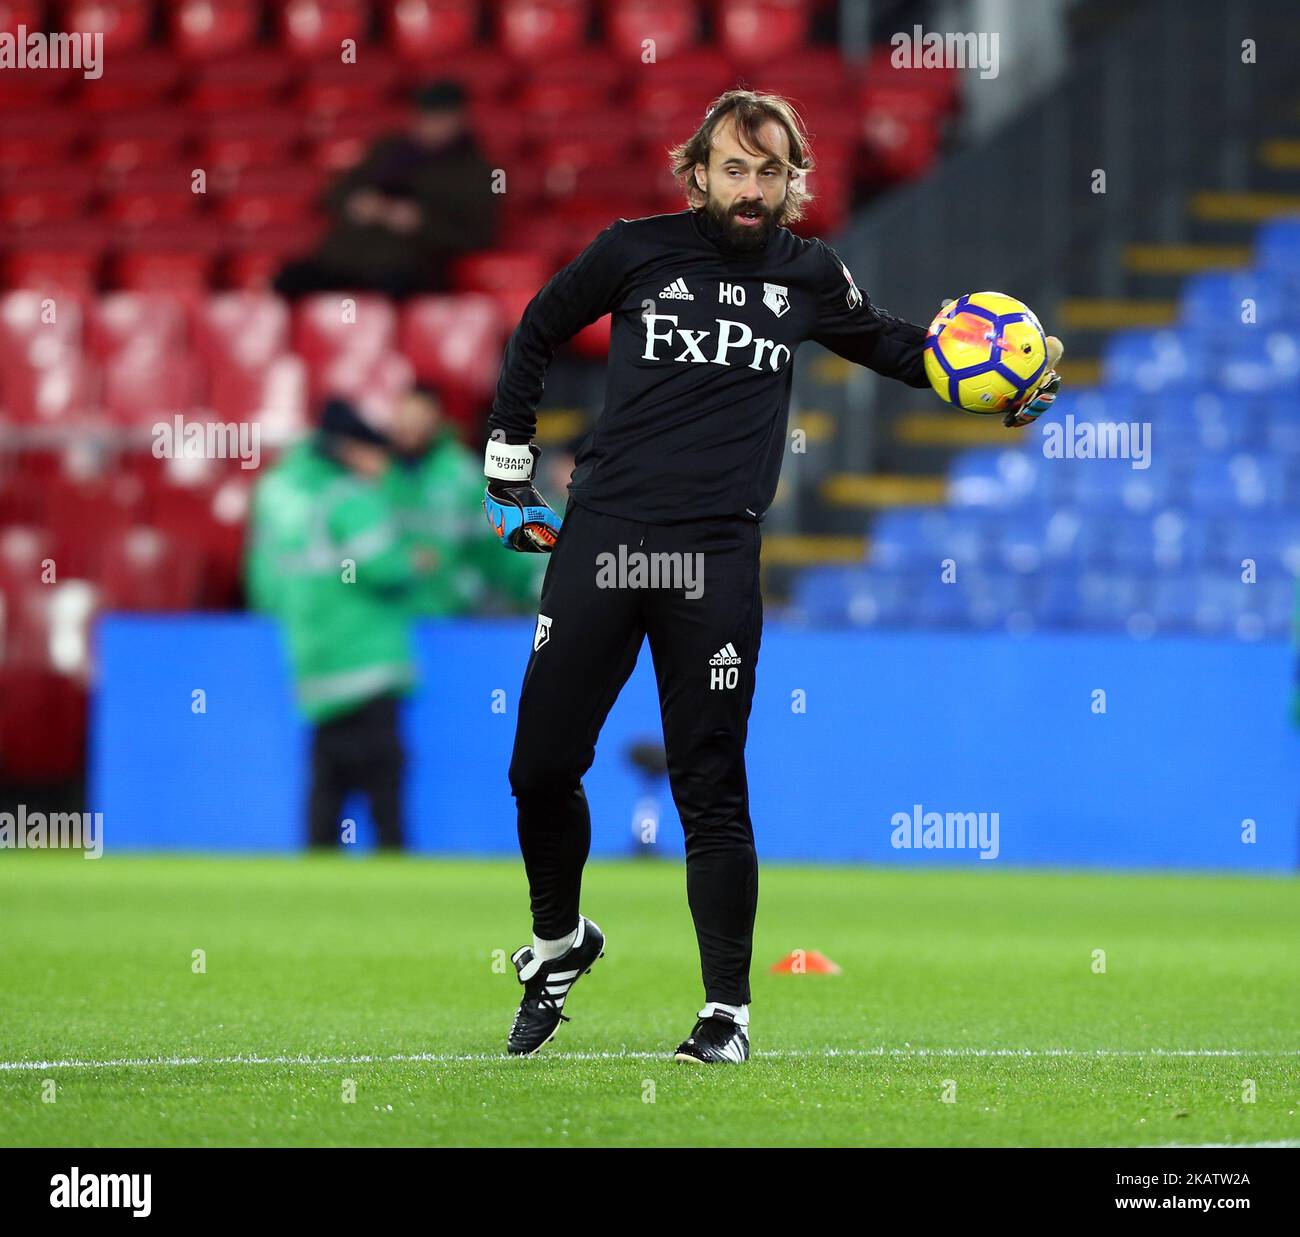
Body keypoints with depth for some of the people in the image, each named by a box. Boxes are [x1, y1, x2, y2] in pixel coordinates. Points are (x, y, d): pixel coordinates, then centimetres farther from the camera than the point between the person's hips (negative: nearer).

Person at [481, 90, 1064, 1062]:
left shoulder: (808, 276, 7)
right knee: (541, 767, 1)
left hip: (716, 555, -1)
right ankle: (560, 939, 27)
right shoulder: (635, 251, 4)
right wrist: (510, 472, 17)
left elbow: (895, 348, 25)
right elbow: (536, 335, 19)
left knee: (711, 792, -3)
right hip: (602, 535, 1)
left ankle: (729, 1008, 6)